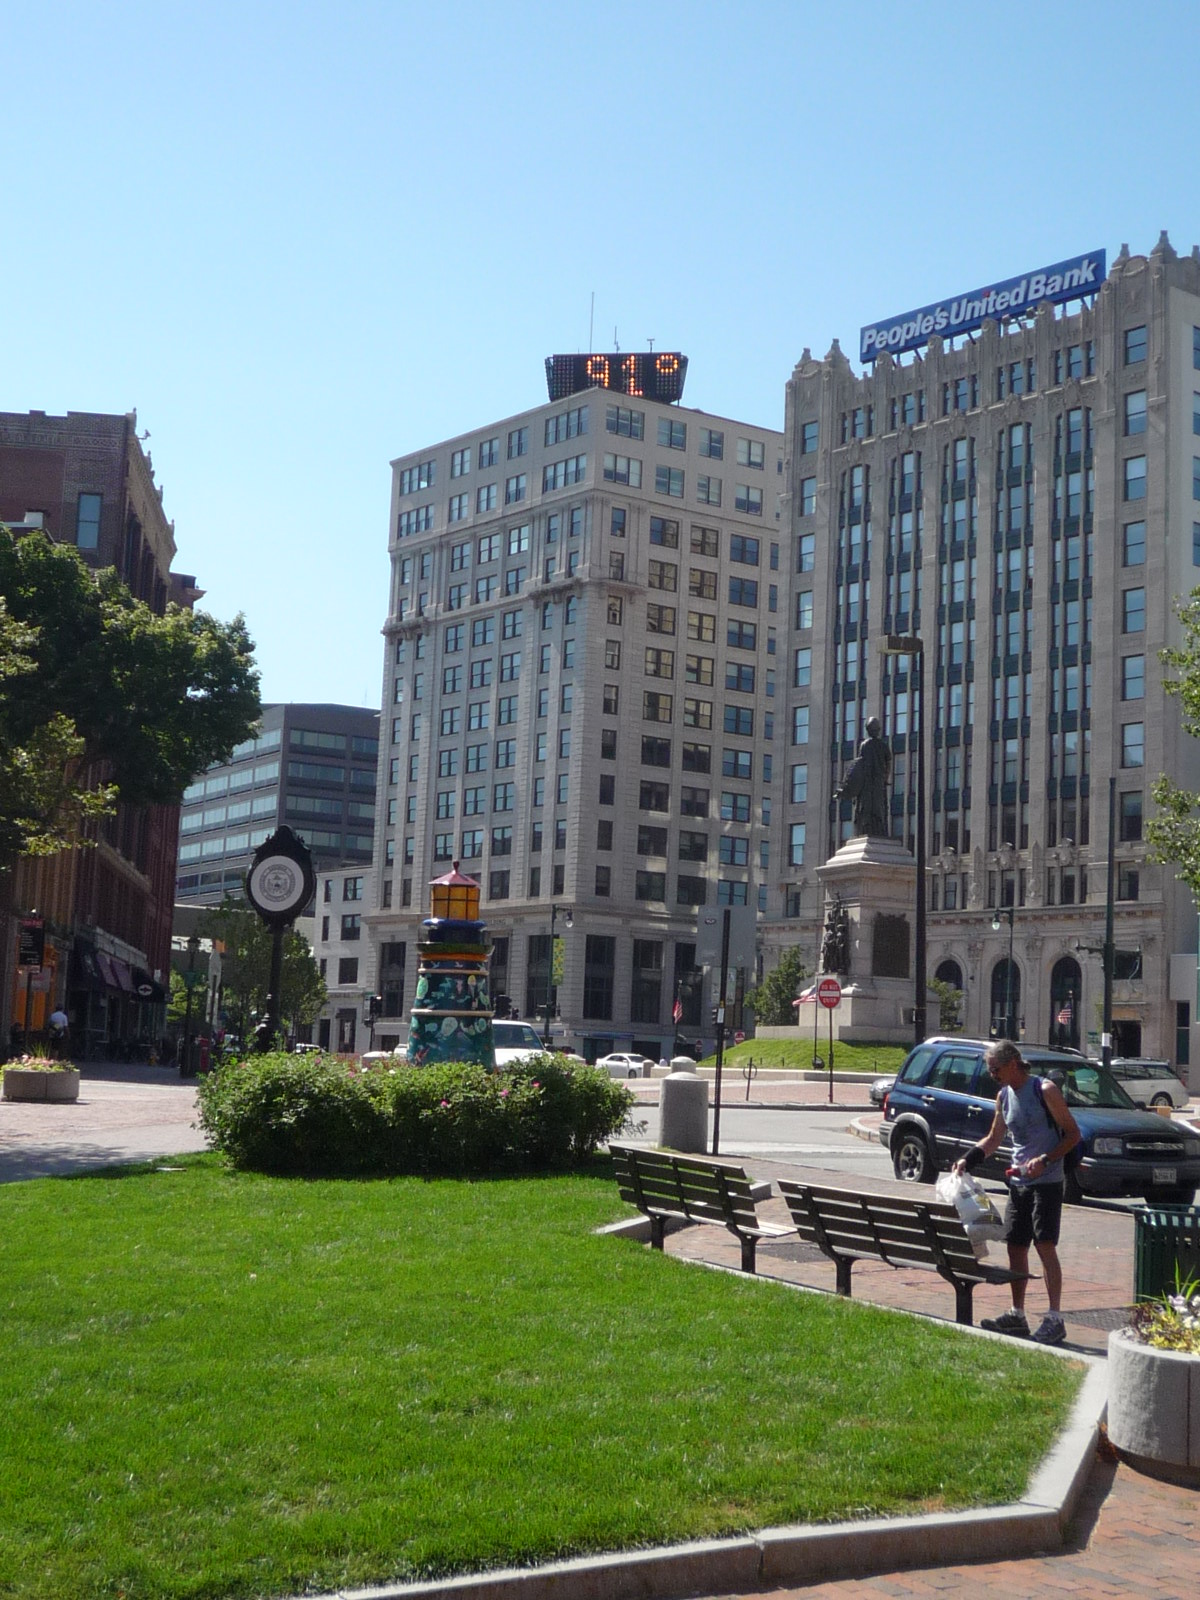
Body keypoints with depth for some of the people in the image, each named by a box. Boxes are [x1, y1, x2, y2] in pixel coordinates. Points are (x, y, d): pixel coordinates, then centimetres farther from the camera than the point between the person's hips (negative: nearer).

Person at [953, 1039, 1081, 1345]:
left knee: (1045, 1246, -13)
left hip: (1046, 1182, -7)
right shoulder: (1004, 1097, 13)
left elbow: (1073, 1133, -10)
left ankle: (1055, 1318, -12)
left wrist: (1045, 1160, -21)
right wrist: (967, 1159, 10)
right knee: (1016, 1247, 8)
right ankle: (1017, 1316, 17)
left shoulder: (1045, 1090, -10)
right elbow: (993, 1138, 25)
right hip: (1018, 1183, 7)